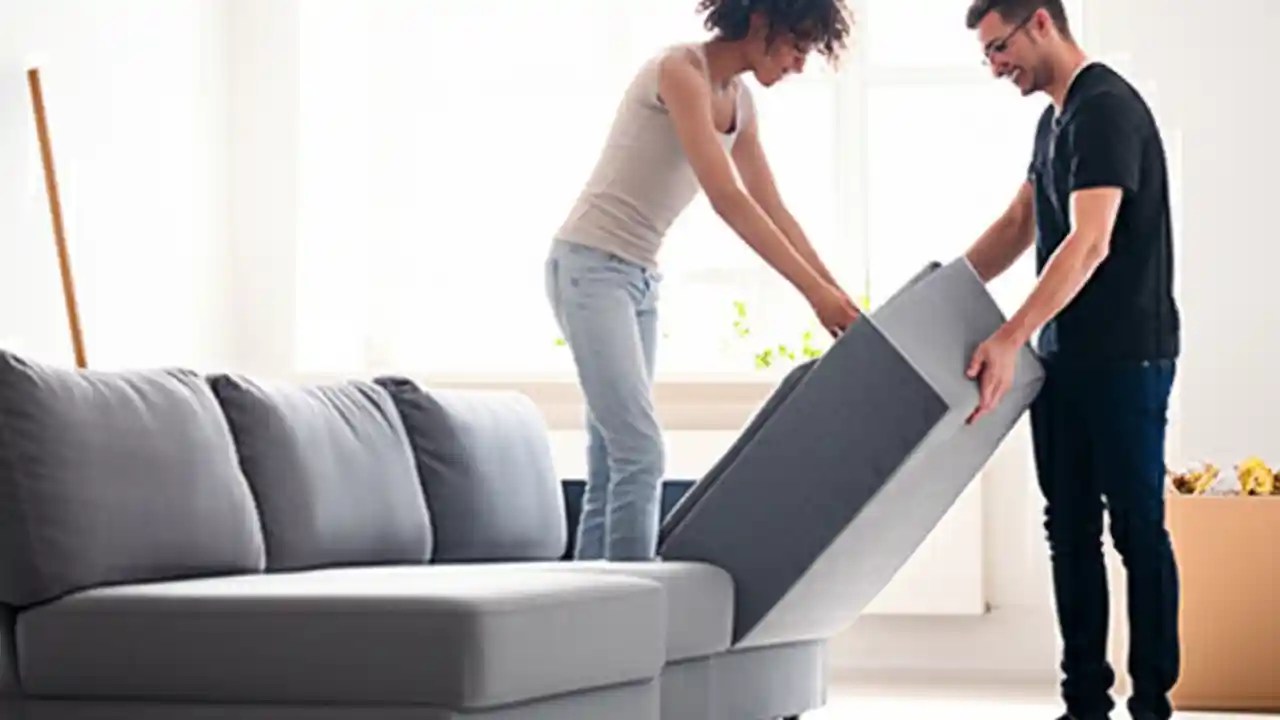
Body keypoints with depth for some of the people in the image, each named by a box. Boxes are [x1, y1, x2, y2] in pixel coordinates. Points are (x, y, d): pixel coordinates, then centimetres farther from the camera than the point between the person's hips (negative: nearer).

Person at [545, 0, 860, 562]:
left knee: (614, 464, 5)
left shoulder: (739, 101, 11)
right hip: (592, 266, -9)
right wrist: (814, 291, -27)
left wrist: (836, 296, 5)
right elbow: (726, 198, -24)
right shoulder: (680, 69, -16)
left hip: (640, 276, 9)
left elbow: (773, 211, 14)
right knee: (639, 454, -16)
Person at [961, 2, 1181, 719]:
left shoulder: (1108, 108, -16)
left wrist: (1010, 338, -32)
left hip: (1126, 360, -9)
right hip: (1063, 358, 9)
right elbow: (1018, 226, 24)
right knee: (1070, 528, 9)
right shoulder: (1055, 119, 15)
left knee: (1137, 525, -3)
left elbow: (1090, 243, -26)